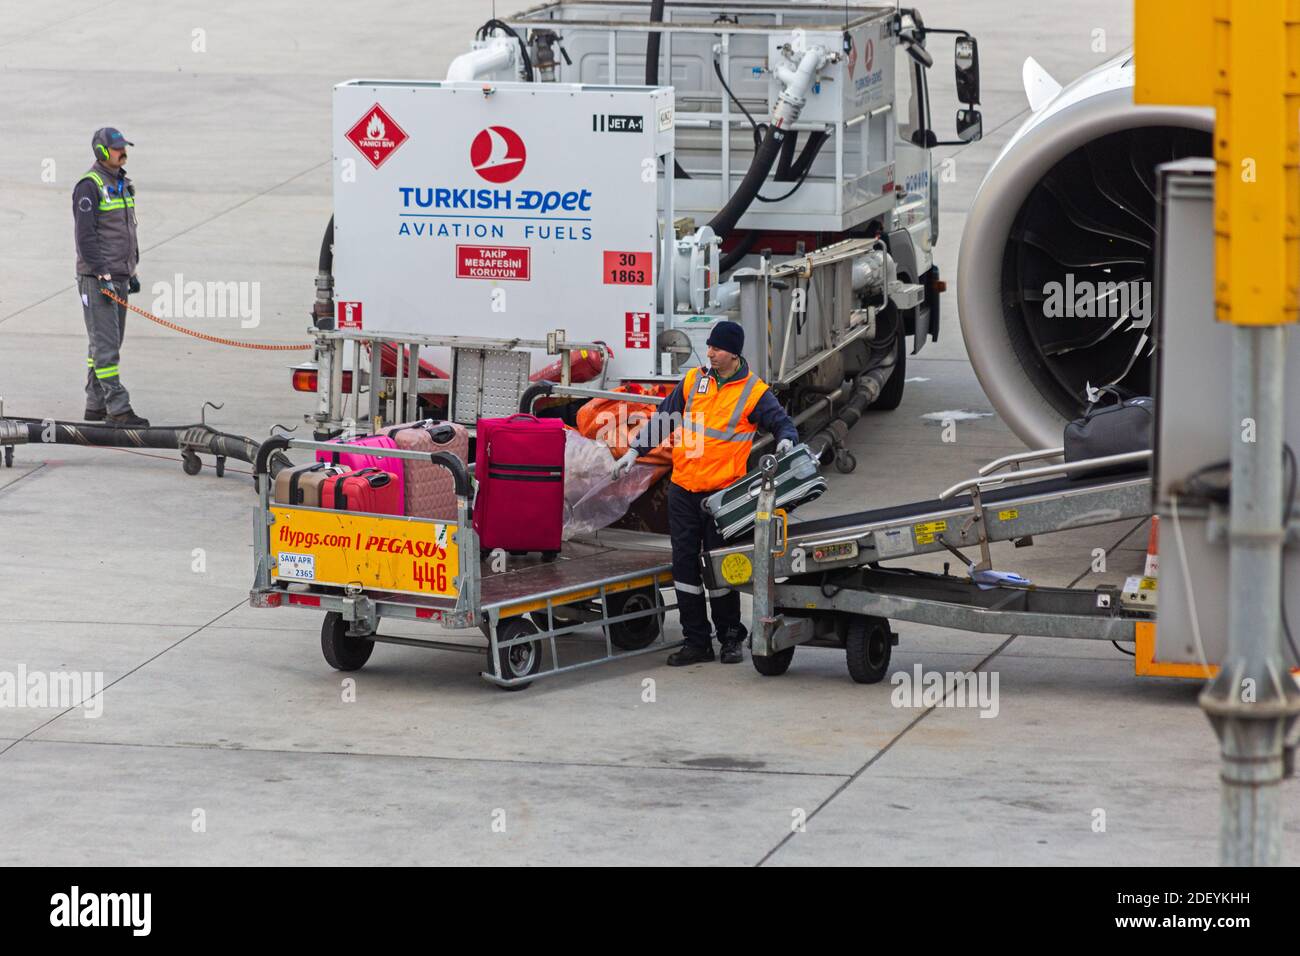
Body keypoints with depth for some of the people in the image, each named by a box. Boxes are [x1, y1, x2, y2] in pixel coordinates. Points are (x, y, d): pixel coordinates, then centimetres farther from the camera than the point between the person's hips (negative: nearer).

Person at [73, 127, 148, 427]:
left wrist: (133, 270, 22)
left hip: (119, 276, 9)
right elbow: (86, 235, -17)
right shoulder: (89, 185, -13)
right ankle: (118, 409, -13)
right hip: (96, 277, -9)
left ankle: (95, 405, 17)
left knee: (109, 342, 11)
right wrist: (102, 276, -20)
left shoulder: (123, 183, 15)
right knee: (105, 344, -10)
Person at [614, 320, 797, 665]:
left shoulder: (754, 392, -1)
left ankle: (731, 638, 11)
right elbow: (662, 418, 16)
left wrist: (785, 440, -19)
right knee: (685, 564, 3)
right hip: (683, 491, 4)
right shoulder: (694, 380, 9)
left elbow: (782, 423, 4)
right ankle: (696, 641, 10)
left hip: (722, 493, -4)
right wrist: (635, 450, 10)